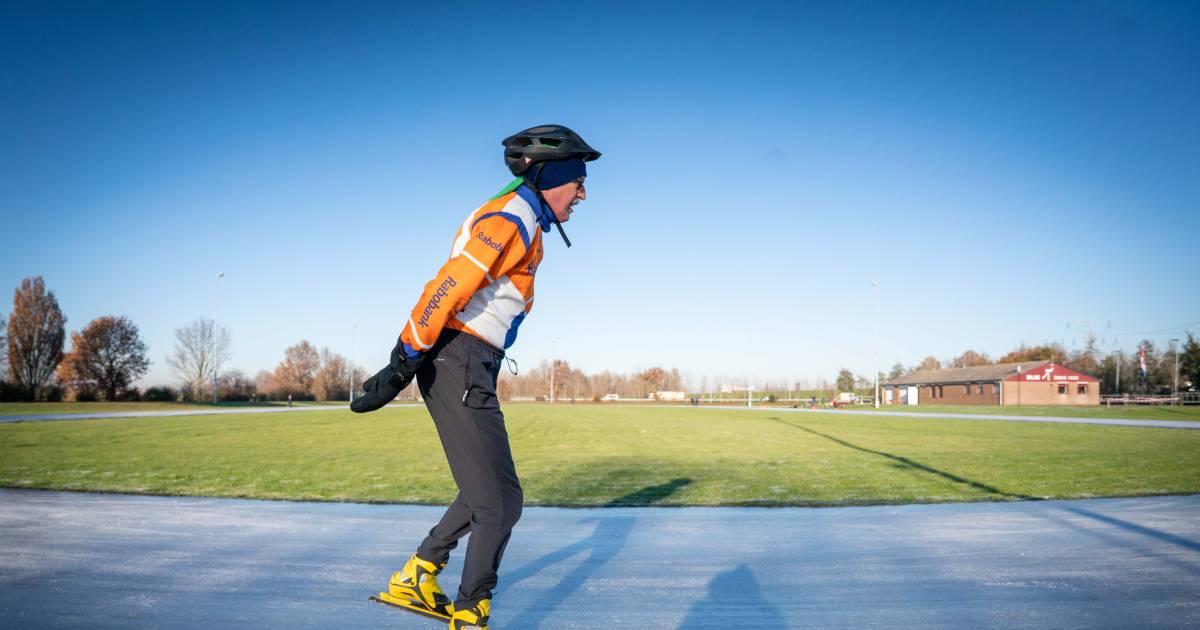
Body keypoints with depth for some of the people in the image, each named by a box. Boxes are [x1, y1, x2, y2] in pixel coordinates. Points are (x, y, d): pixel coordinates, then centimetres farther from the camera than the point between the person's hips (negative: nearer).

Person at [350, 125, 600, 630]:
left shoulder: (523, 224, 19)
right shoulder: (511, 219, -13)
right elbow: (447, 287, -22)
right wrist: (402, 363, -23)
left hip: (469, 369, 10)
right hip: (457, 366, -10)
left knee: (487, 491, 19)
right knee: (500, 502, -5)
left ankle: (413, 581, 27)